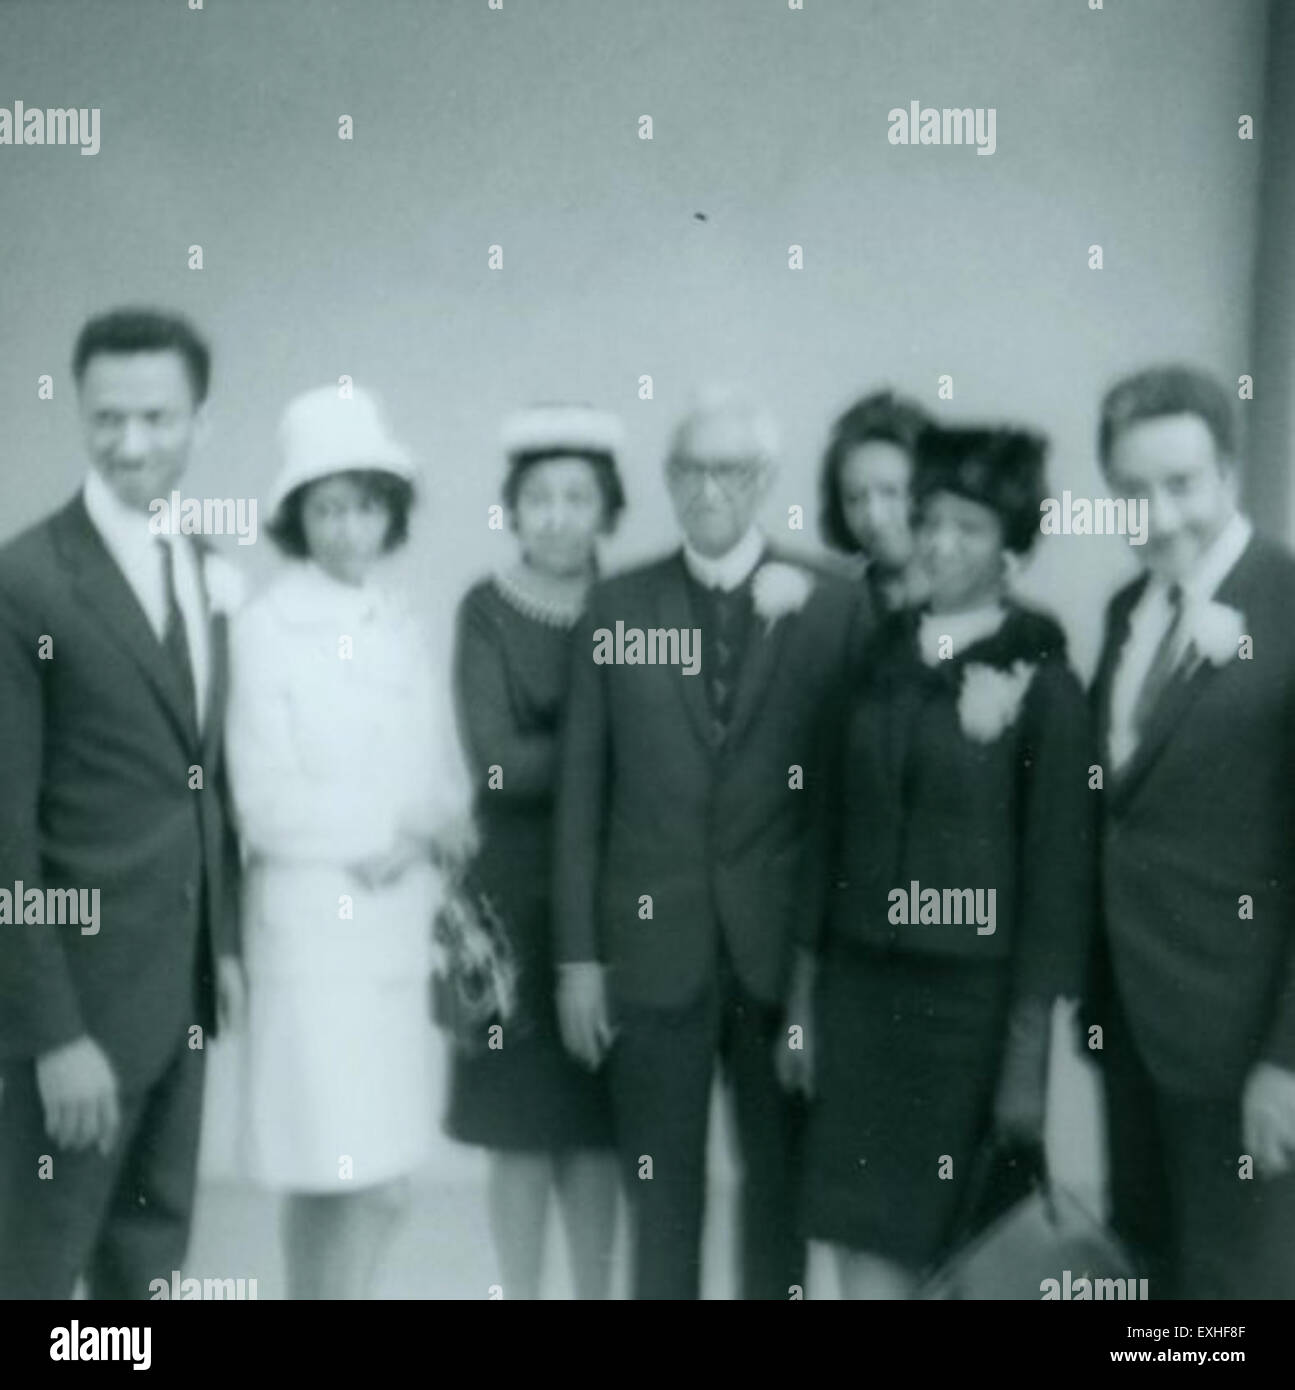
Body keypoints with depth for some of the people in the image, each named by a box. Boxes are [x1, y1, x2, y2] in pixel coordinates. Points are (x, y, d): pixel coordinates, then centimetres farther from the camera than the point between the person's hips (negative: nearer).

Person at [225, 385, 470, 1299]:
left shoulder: (403, 626, 10)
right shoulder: (265, 628, -7)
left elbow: (449, 785, 11)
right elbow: (268, 808, -11)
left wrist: (421, 834, -10)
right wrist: (405, 824, -7)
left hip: (404, 925, 5)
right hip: (314, 929, -5)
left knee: (388, 1181, 10)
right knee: (336, 1178, -3)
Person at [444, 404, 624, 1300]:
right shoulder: (487, 611, -4)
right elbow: (499, 763, -13)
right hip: (517, 894, -2)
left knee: (598, 1122, 9)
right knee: (523, 1127, 6)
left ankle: (595, 1291, 23)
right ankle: (521, 1292, 21)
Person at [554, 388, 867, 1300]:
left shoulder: (834, 606, -1)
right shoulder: (617, 605, 3)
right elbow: (582, 788, 2)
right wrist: (579, 953, 0)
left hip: (784, 949, 0)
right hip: (652, 949, 1)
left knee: (783, 1183, 13)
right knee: (661, 1189, 11)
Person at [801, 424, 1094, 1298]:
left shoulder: (1043, 682, -7)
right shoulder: (881, 657, 5)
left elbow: (1059, 875, -7)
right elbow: (842, 827, 9)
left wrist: (1030, 1047, -7)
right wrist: (806, 989, 9)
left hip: (971, 998, -4)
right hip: (860, 981, 4)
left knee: (945, 1252, 8)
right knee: (863, 1247, 5)